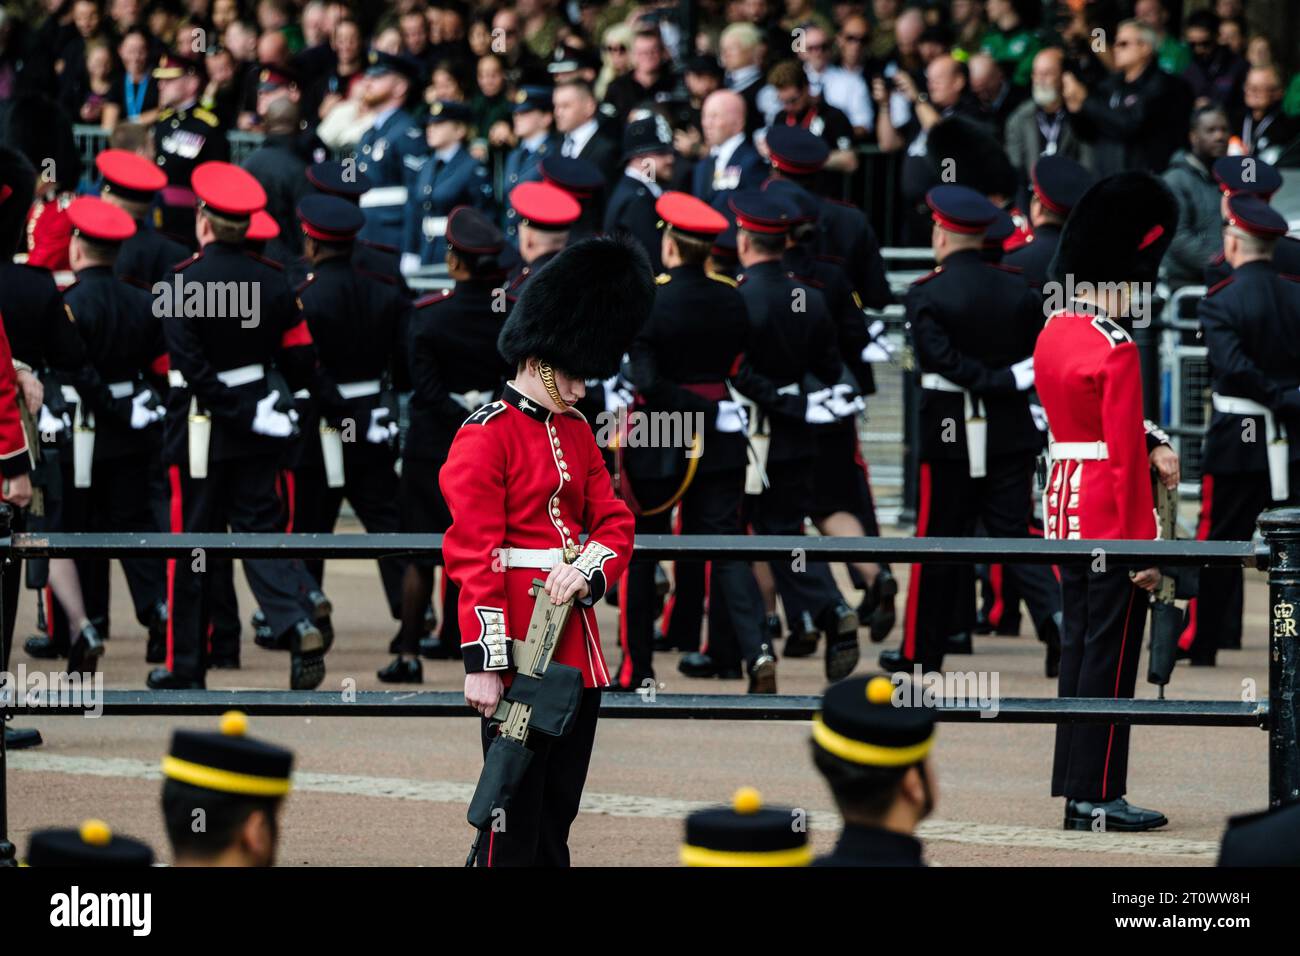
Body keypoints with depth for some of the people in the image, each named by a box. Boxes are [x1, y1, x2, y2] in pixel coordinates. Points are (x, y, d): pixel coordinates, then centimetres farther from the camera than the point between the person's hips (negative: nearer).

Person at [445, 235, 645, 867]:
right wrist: (482, 664, -19)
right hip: (520, 649, -8)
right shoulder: (487, 436, -10)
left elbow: (615, 524, 11)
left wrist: (588, 571, -13)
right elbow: (473, 554, -14)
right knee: (515, 819, -5)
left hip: (577, 649, 8)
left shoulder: (577, 434, 14)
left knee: (558, 817, 13)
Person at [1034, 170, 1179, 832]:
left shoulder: (1053, 334, 9)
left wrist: (1151, 449, 2)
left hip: (1065, 508, 9)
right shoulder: (1116, 350, -18)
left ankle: (1075, 787, 14)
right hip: (1112, 521, -9)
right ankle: (1097, 797, -2)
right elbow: (1126, 458, -19)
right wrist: (1145, 547, -16)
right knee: (1109, 656, -4)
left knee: (1078, 648, 12)